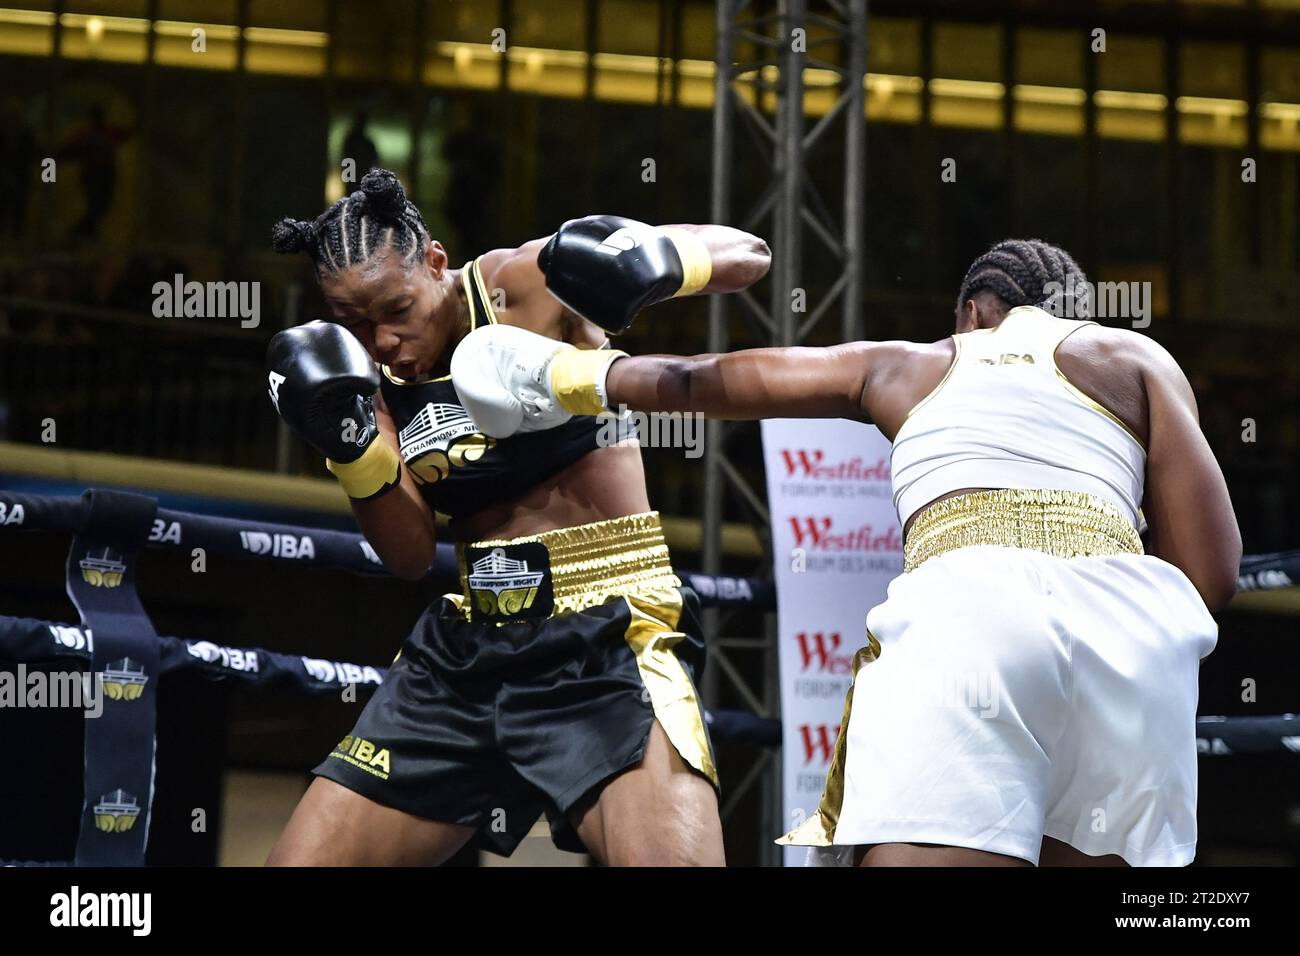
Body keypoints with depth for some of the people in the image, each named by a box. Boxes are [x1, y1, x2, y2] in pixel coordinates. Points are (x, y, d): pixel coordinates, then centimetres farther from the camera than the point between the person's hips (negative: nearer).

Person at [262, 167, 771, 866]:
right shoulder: (376, 378, 8)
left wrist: (661, 258, -28)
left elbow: (747, 256, -7)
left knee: (672, 854, -29)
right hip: (466, 652, 6)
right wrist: (349, 446, -13)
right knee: (299, 858, 6)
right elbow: (409, 556, 3)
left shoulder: (528, 283, -8)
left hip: (609, 648, -6)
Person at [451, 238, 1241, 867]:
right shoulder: (1135, 360, 27)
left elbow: (703, 381, 44)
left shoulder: (903, 368, 31)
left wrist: (580, 376, 61)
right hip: (1132, 621, 1)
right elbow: (1212, 575, 16)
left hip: (961, 611, -1)